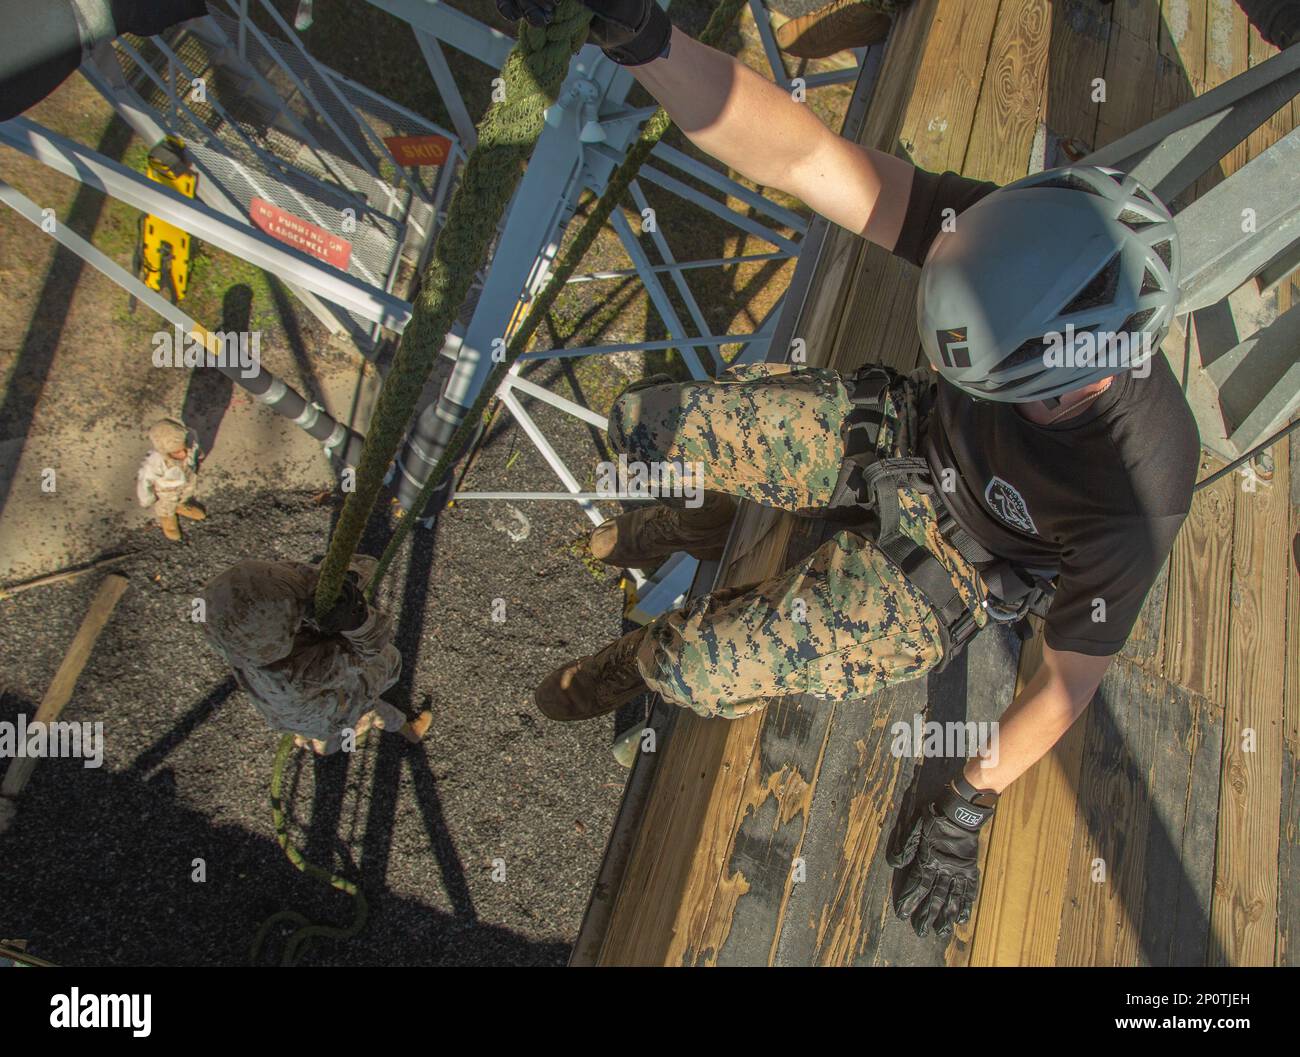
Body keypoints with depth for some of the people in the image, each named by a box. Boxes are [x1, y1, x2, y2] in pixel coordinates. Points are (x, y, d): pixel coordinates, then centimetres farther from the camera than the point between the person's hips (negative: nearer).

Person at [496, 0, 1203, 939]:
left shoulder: (1140, 487, -36)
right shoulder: (1023, 241, -30)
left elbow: (1071, 678, -20)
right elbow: (805, 158, -36)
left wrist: (969, 806, -10)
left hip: (948, 570, -3)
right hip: (903, 435, 4)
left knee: (692, 669, -18)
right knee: (643, 423, -7)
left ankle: (643, 661, 24)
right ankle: (697, 527, 30)